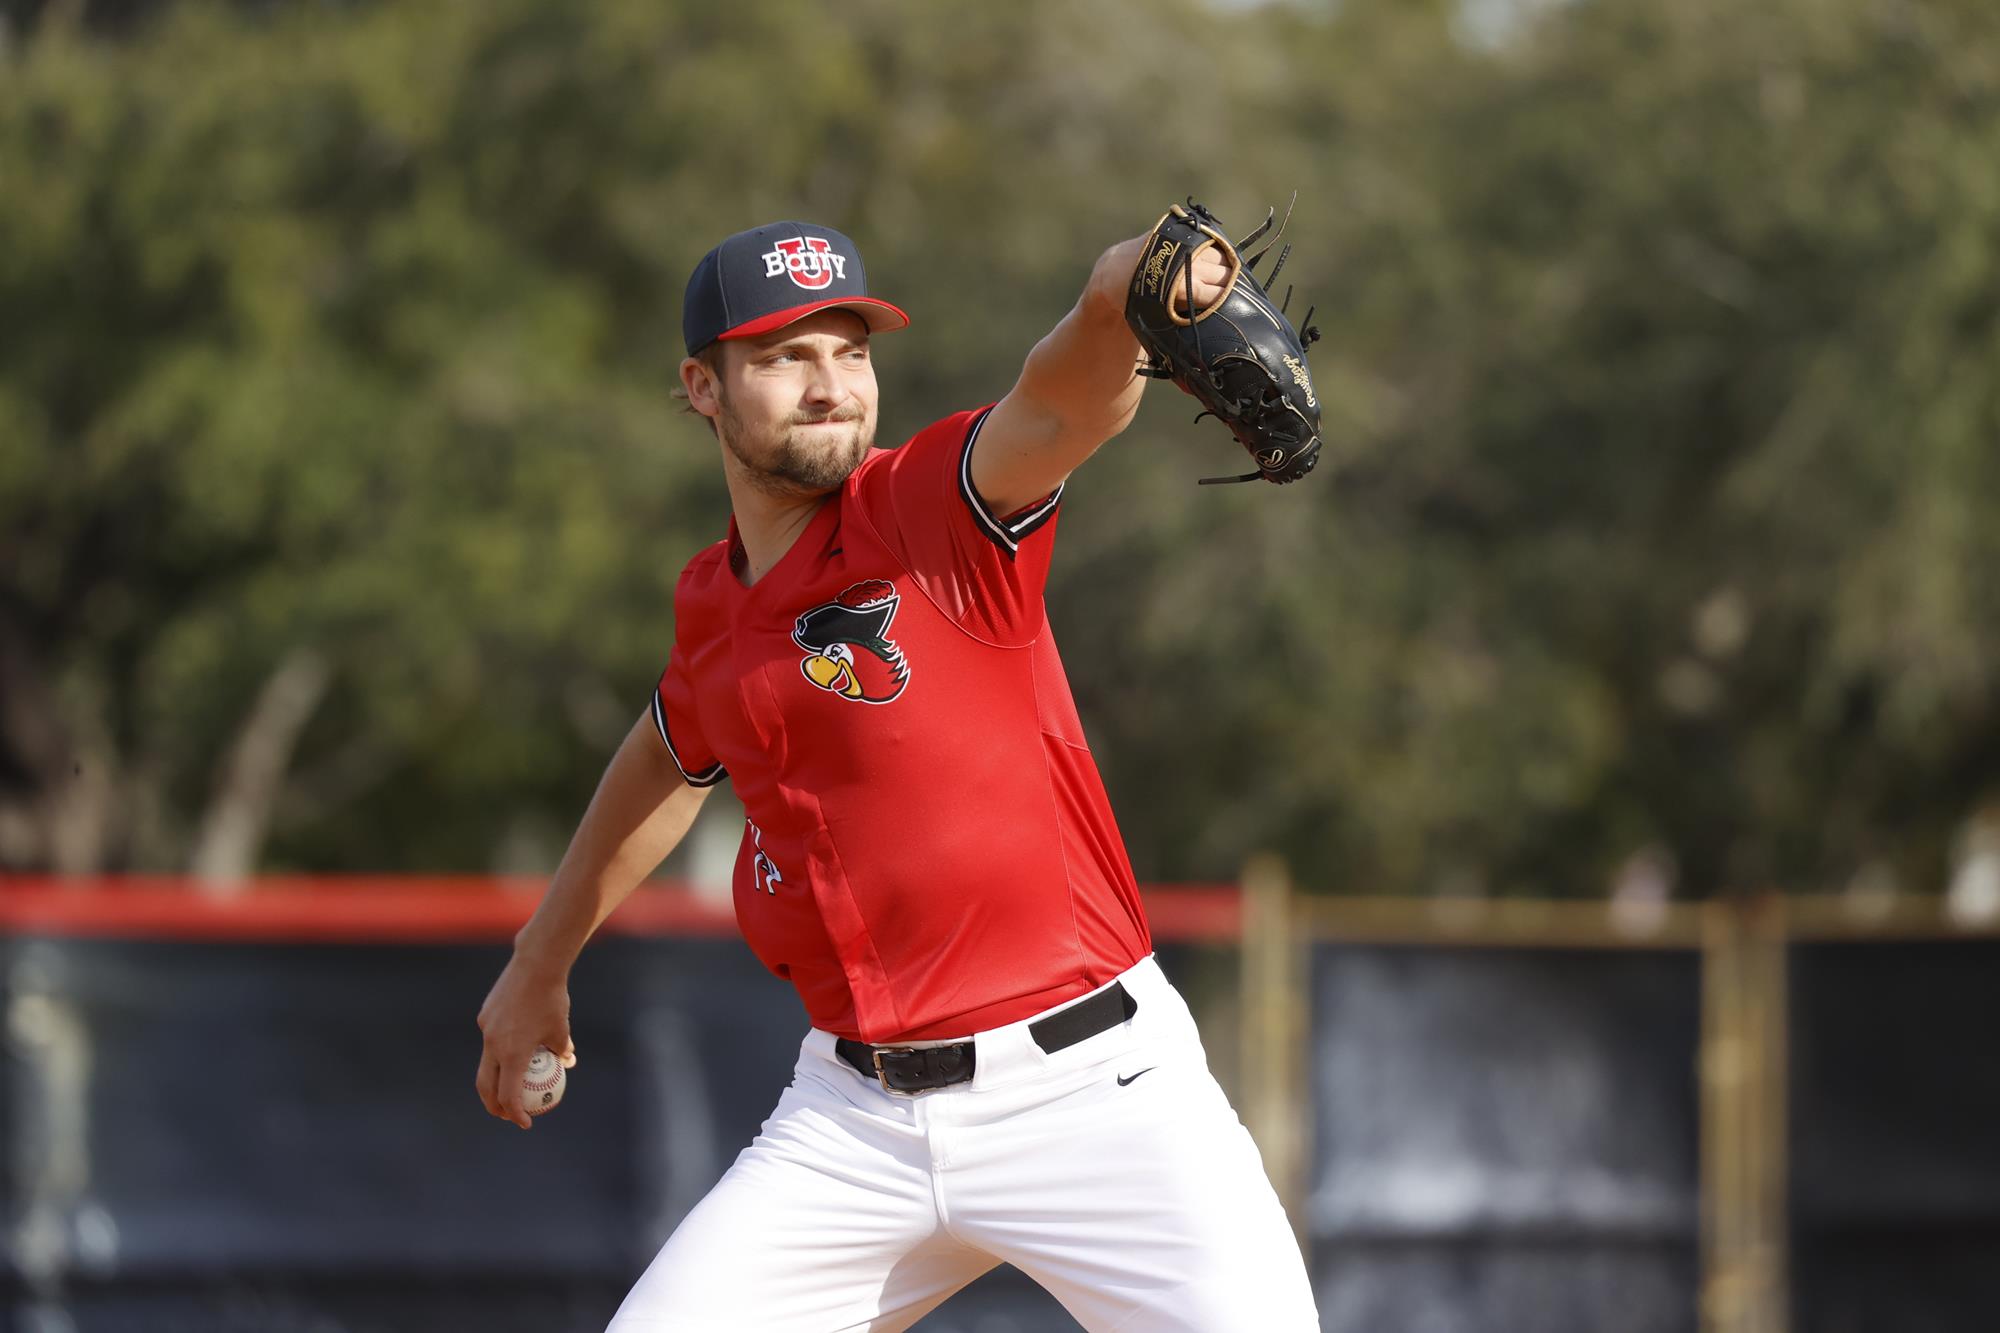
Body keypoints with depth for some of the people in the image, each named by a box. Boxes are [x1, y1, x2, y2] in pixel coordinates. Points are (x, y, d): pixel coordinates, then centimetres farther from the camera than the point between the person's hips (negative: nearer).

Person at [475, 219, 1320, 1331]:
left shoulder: (936, 510, -9)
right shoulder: (709, 606, 8)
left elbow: (1067, 407, -31)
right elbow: (674, 758, 30)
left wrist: (1117, 311, -54)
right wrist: (541, 966, 41)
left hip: (1090, 1085, -5)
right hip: (857, 1113, 5)